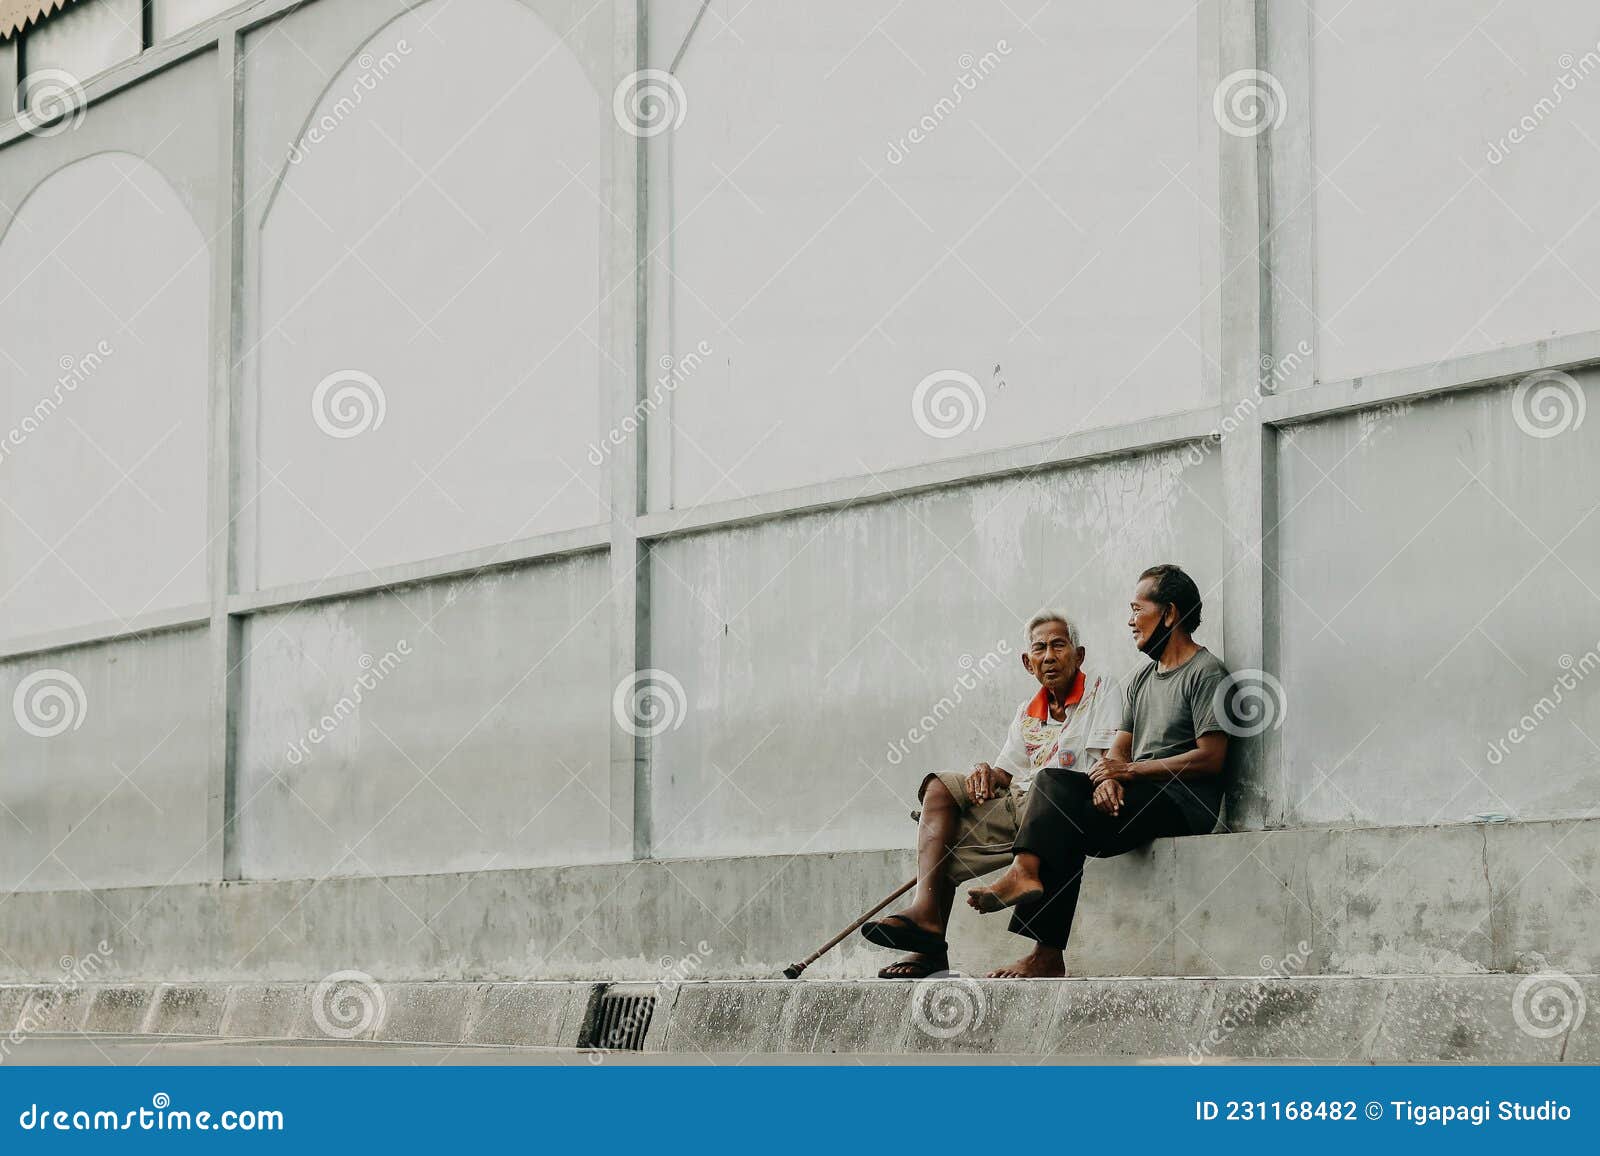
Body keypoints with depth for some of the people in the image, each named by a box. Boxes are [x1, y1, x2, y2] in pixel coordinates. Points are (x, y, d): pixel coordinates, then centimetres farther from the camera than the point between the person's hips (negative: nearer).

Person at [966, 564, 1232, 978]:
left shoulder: (1206, 673, -3)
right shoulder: (1142, 680, 24)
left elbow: (1211, 758, -13)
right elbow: (1119, 749, 15)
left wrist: (1129, 770, -14)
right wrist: (1107, 778, -11)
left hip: (1184, 803, -7)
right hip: (1138, 799, 7)